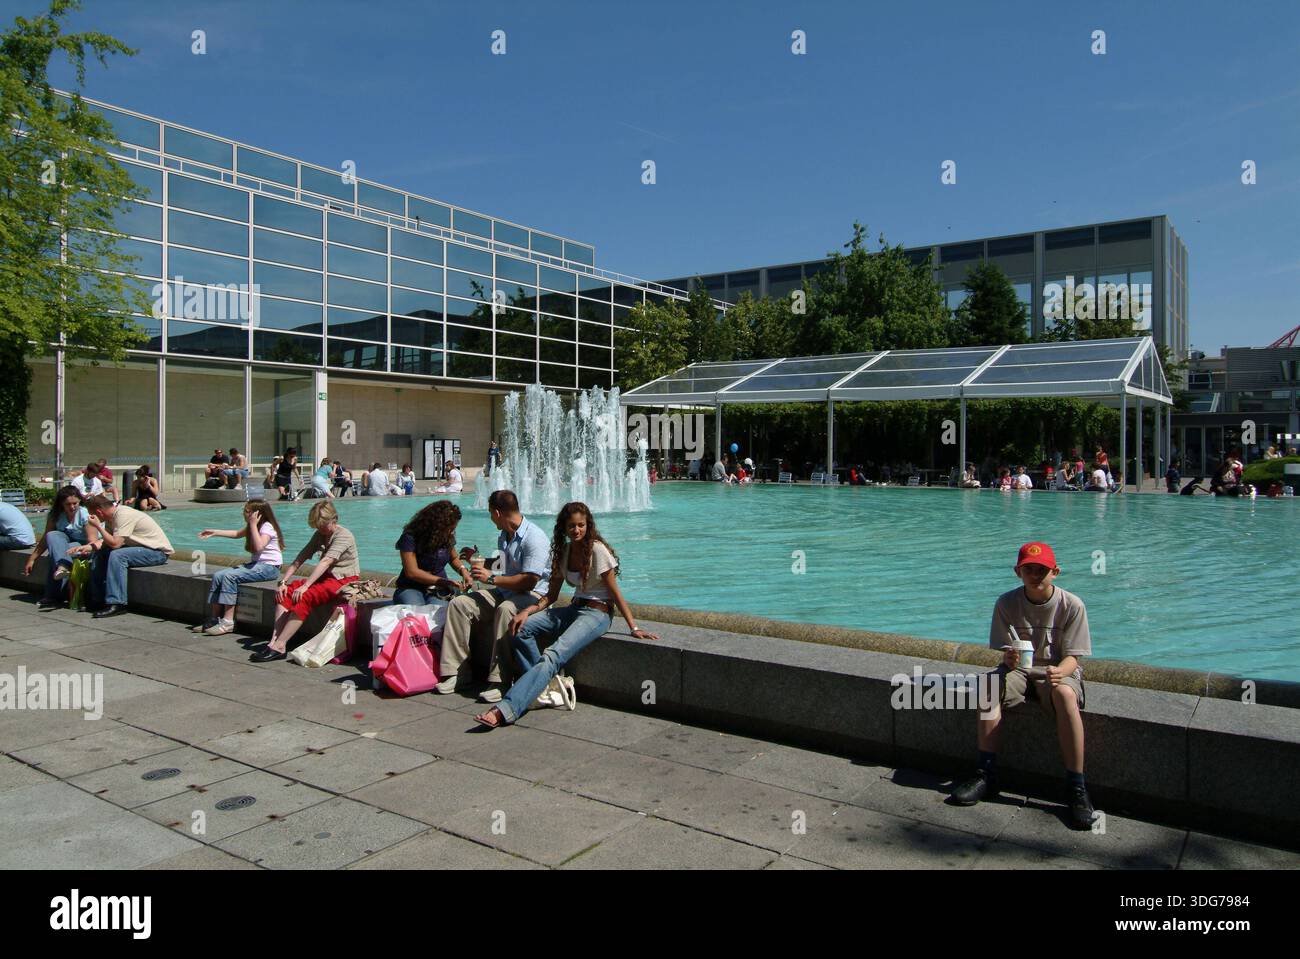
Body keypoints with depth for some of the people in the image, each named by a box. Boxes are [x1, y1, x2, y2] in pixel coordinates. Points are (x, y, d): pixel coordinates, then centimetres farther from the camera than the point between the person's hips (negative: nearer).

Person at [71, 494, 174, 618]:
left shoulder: (124, 515, -22)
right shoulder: (112, 515, 6)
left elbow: (115, 543, -27)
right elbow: (105, 541, 3)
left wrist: (98, 526, -17)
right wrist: (88, 547, -15)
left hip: (159, 551, -10)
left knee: (116, 555, -28)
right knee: (100, 553, 7)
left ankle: (116, 604, -25)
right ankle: (98, 598, 12)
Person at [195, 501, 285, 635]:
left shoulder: (267, 527, -13)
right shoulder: (253, 527, 16)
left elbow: (258, 546, -29)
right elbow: (237, 534, 35)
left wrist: (253, 525, -23)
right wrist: (214, 532, 29)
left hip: (268, 567, -10)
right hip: (255, 564, 10)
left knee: (230, 576, -25)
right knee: (218, 576, -4)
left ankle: (228, 622, -23)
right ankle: (215, 618, 1)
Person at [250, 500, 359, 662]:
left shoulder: (344, 536, -13)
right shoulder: (319, 535, 14)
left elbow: (325, 562, -24)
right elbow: (299, 559, 6)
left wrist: (305, 586, -32)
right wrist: (283, 582, -7)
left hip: (344, 580, -9)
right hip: (325, 578, 9)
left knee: (304, 596, -28)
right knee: (286, 592, -10)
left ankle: (279, 646, -27)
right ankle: (274, 640, -20)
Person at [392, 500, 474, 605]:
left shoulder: (448, 536, 4)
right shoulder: (410, 537, -12)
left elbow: (453, 558, 23)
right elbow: (412, 572, -17)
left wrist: (463, 570, -1)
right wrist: (443, 582, -23)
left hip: (438, 589, 3)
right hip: (411, 588, -3)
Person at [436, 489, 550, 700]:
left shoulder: (534, 538, -16)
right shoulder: (504, 536, 14)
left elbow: (528, 581, -23)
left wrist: (491, 578, -16)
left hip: (532, 595, -9)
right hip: (503, 592, 9)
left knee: (505, 609, -40)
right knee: (459, 604, -8)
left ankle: (500, 680, -34)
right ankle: (457, 670, -8)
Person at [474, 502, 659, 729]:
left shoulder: (597, 550, -10)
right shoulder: (564, 551, 10)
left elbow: (615, 594, -8)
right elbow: (551, 596, 11)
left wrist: (634, 628, -11)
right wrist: (526, 611, -6)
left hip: (597, 613, -7)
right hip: (573, 609, 7)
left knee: (553, 656, -28)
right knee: (521, 628, -15)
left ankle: (506, 710, -38)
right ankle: (541, 685, -8)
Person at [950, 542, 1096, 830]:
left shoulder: (1071, 605, -11)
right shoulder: (1007, 603, -7)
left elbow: (1072, 656, -11)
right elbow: (1006, 650, -4)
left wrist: (1060, 671, -34)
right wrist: (1008, 659, -30)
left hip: (1059, 670, -2)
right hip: (1020, 668, 2)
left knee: (1065, 694, -37)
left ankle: (1076, 786, -27)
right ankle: (986, 775, -23)